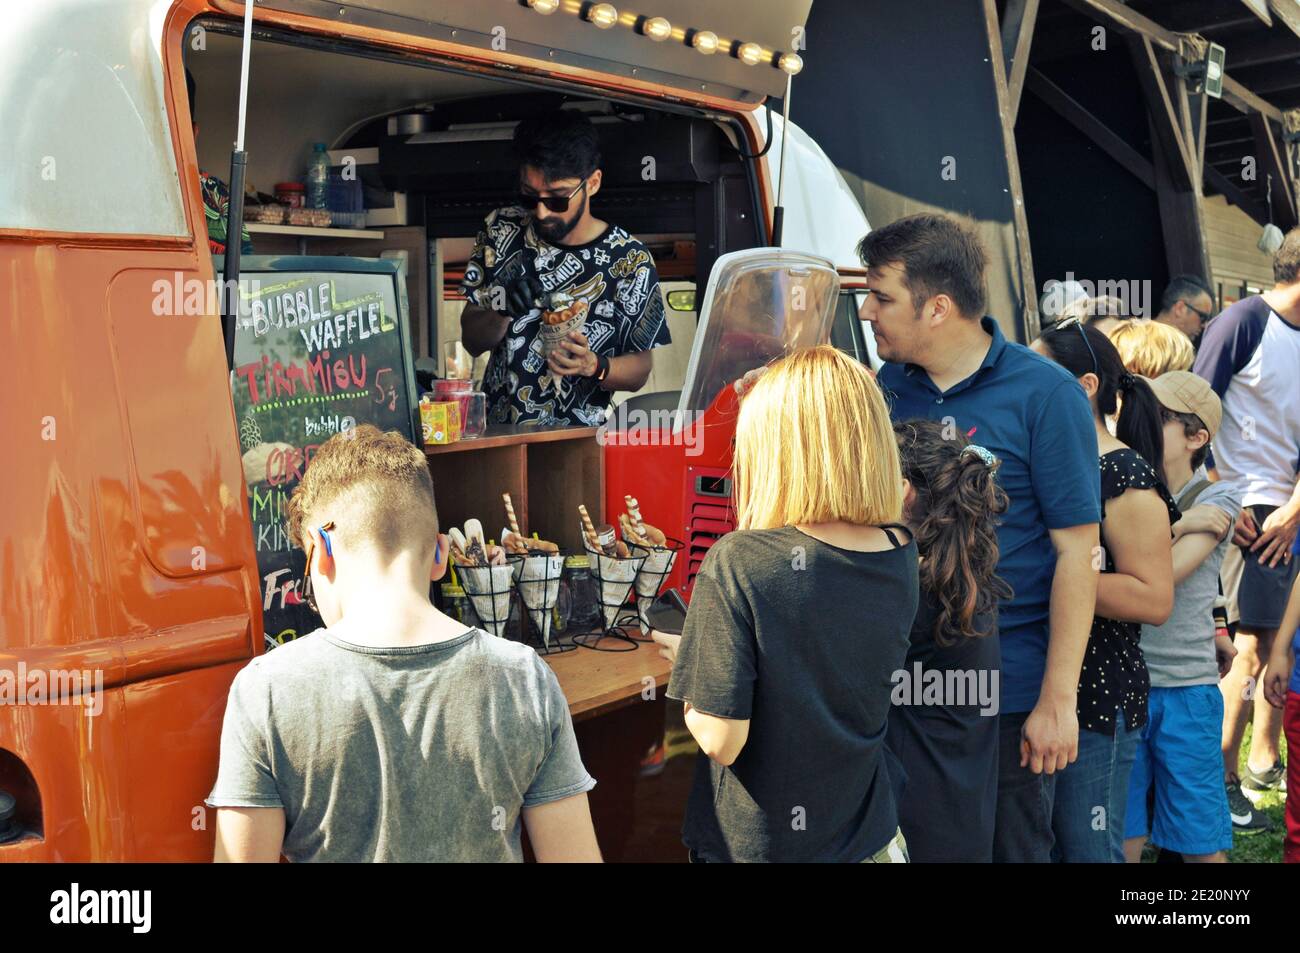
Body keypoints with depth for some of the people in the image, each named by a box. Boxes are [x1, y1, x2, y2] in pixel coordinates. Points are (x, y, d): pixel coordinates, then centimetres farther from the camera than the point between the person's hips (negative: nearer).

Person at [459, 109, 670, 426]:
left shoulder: (629, 260, -4)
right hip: (495, 431, 2)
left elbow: (640, 369, 2)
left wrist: (593, 366, -17)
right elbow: (471, 342, 6)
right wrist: (504, 312, -14)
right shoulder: (501, 230, 4)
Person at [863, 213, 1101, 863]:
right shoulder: (888, 387, 4)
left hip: (1007, 691, -5)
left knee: (1012, 846, 12)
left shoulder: (1044, 393, -12)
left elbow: (1075, 550, -13)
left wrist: (1058, 699, -15)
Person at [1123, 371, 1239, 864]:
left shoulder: (1217, 499, -2)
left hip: (1185, 690, -2)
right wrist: (1180, 525, -12)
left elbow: (1163, 575, -16)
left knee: (1202, 844, 4)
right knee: (1122, 841, 5)